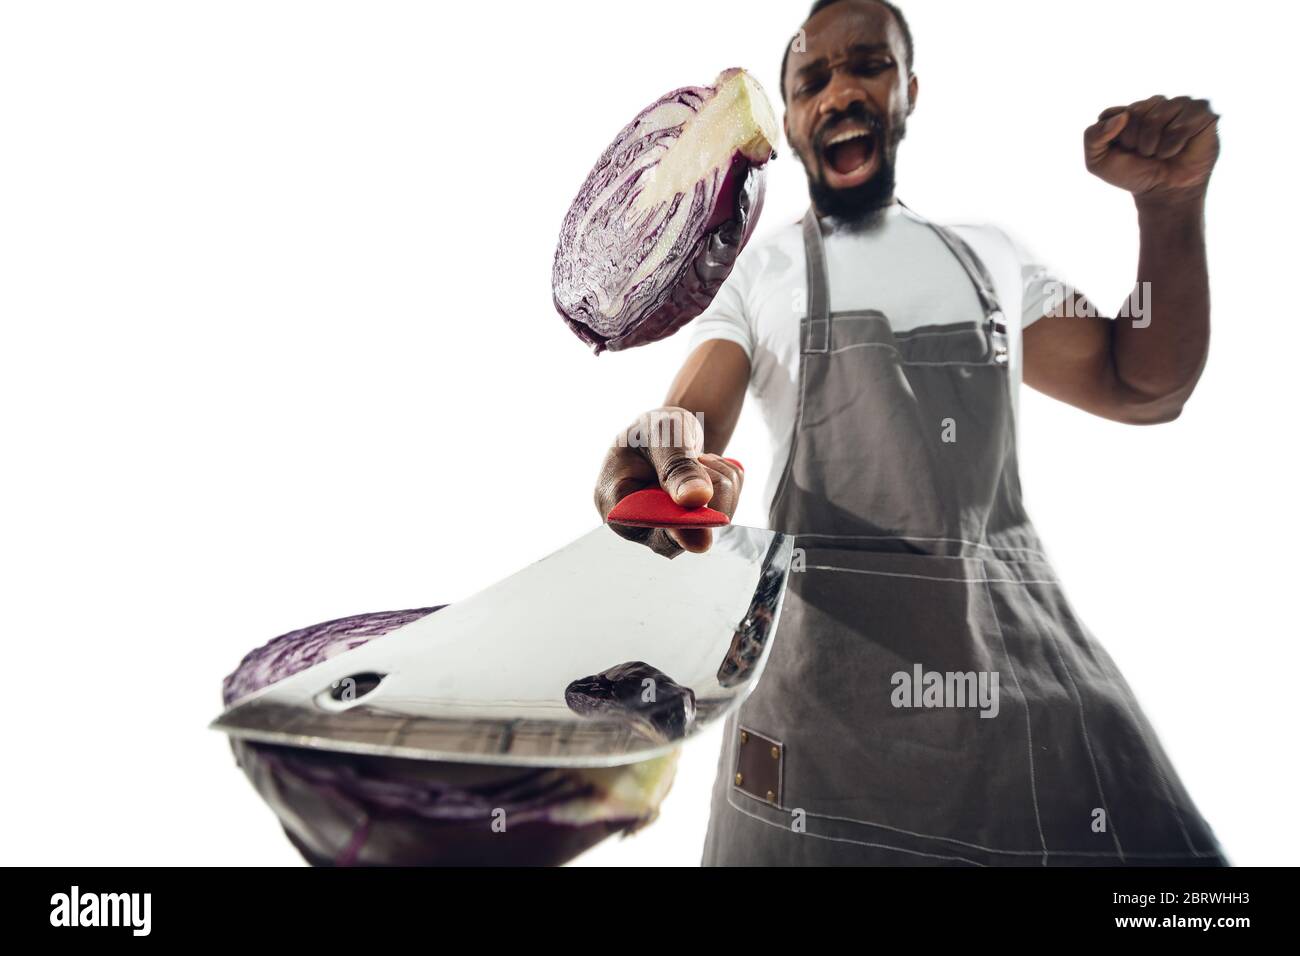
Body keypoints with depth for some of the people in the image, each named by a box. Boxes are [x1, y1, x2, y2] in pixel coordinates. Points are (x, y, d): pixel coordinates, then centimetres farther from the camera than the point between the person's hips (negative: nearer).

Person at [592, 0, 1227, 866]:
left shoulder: (990, 256, 17)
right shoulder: (754, 273, 7)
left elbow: (1144, 387, 17)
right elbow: (685, 424, -6)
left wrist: (1172, 207, 3)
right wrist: (666, 462, -31)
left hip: (1029, 645, 4)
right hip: (826, 657, -3)